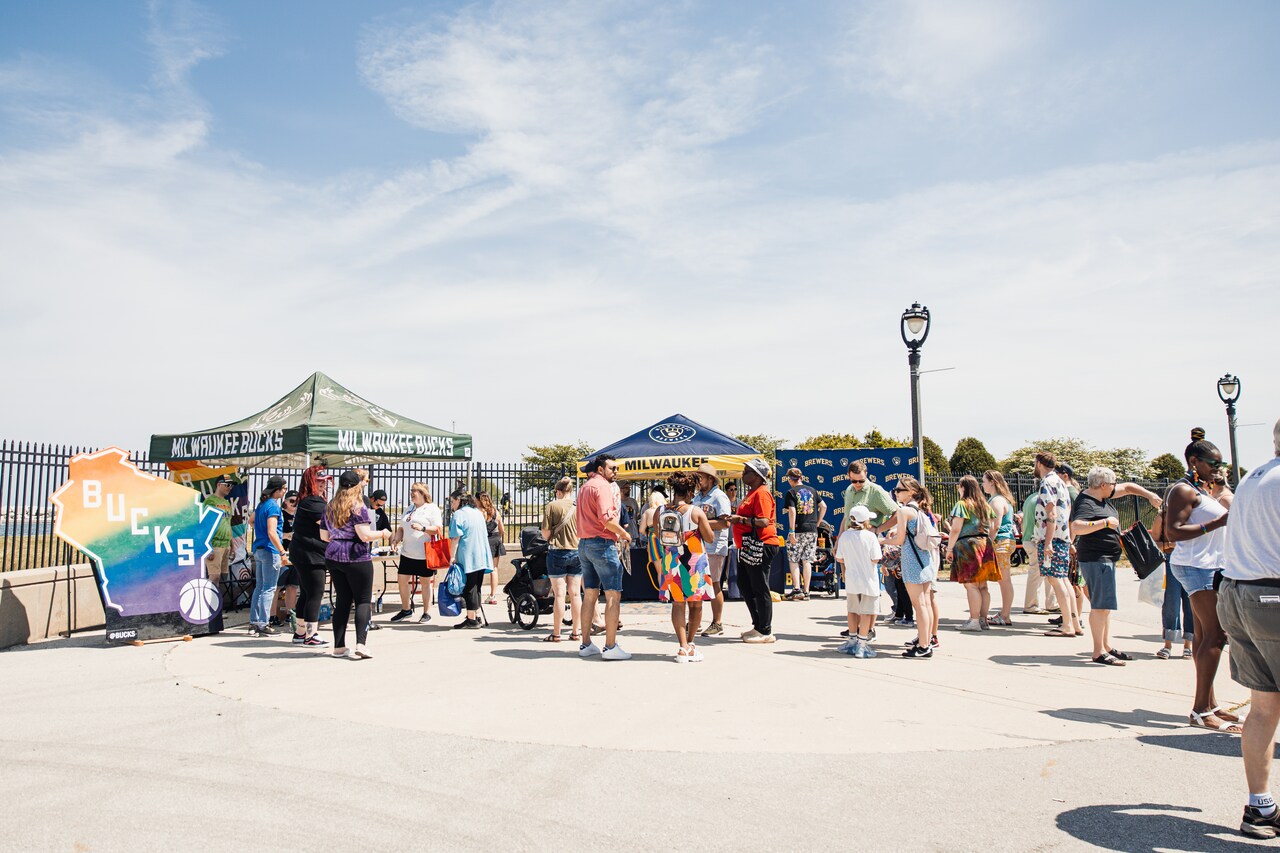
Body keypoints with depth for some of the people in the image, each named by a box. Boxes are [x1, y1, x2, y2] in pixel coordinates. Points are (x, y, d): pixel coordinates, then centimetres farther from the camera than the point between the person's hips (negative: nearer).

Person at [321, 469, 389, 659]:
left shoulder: (330, 506, 12)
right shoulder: (358, 506, -9)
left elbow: (324, 536, 15)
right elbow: (365, 535, -17)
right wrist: (382, 534, -1)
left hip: (333, 557, 6)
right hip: (356, 558, -6)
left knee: (342, 600, 11)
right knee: (363, 600, 0)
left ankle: (339, 646, 11)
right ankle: (361, 643, -11)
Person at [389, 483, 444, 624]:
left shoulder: (432, 509, -4)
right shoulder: (409, 510, 17)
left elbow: (438, 529, -13)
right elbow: (401, 528, 20)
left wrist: (422, 528, -26)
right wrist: (397, 538, 1)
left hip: (425, 554, -6)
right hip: (407, 553, 7)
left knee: (425, 582, 3)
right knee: (402, 580, 6)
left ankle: (427, 612, 14)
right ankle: (406, 610, 23)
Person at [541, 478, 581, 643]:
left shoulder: (551, 506, -8)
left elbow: (546, 533, -10)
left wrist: (547, 536, 12)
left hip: (557, 552, -3)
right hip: (577, 552, 3)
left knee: (559, 594, -1)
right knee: (575, 593, 8)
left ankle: (556, 633, 4)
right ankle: (576, 631, 14)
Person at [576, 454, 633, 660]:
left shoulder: (585, 487, 19)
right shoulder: (602, 486, -11)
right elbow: (607, 519, -21)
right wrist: (624, 534, -6)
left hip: (584, 543, 9)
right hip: (602, 544, -9)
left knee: (590, 595, 13)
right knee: (613, 596, -6)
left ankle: (586, 644, 16)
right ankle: (610, 647, -8)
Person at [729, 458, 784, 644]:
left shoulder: (761, 493, -14)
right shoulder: (752, 493, 19)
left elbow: (763, 521, -23)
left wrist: (740, 519, -19)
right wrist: (736, 518, 16)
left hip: (760, 547, -11)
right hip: (748, 548, 11)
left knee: (759, 589, -4)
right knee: (745, 586, 16)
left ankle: (765, 632, 4)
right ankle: (758, 626, 25)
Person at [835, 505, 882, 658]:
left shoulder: (844, 535, -2)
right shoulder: (870, 536, -12)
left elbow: (839, 558, 3)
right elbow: (875, 559, -14)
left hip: (851, 580, 4)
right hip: (868, 581, -4)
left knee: (853, 610, 17)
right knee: (866, 612, 3)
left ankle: (853, 641, 24)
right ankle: (862, 645, 4)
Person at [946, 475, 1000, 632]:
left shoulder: (962, 504, -7)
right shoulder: (985, 505, 15)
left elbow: (956, 530, -12)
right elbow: (994, 528, 15)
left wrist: (949, 548, -8)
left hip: (967, 545, -8)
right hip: (984, 545, 8)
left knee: (971, 585, -8)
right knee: (983, 585, 9)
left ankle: (974, 621, -9)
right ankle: (983, 619, 13)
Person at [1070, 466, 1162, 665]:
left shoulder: (1102, 496, 11)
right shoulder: (1085, 503, -18)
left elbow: (1127, 487, 25)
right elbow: (1076, 528, -33)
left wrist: (1149, 495, 15)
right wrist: (1105, 522, -28)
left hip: (1105, 559, 11)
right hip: (1095, 559, -11)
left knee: (1105, 604, 14)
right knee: (1101, 605, -11)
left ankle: (1107, 645, 21)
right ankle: (1098, 652, -10)